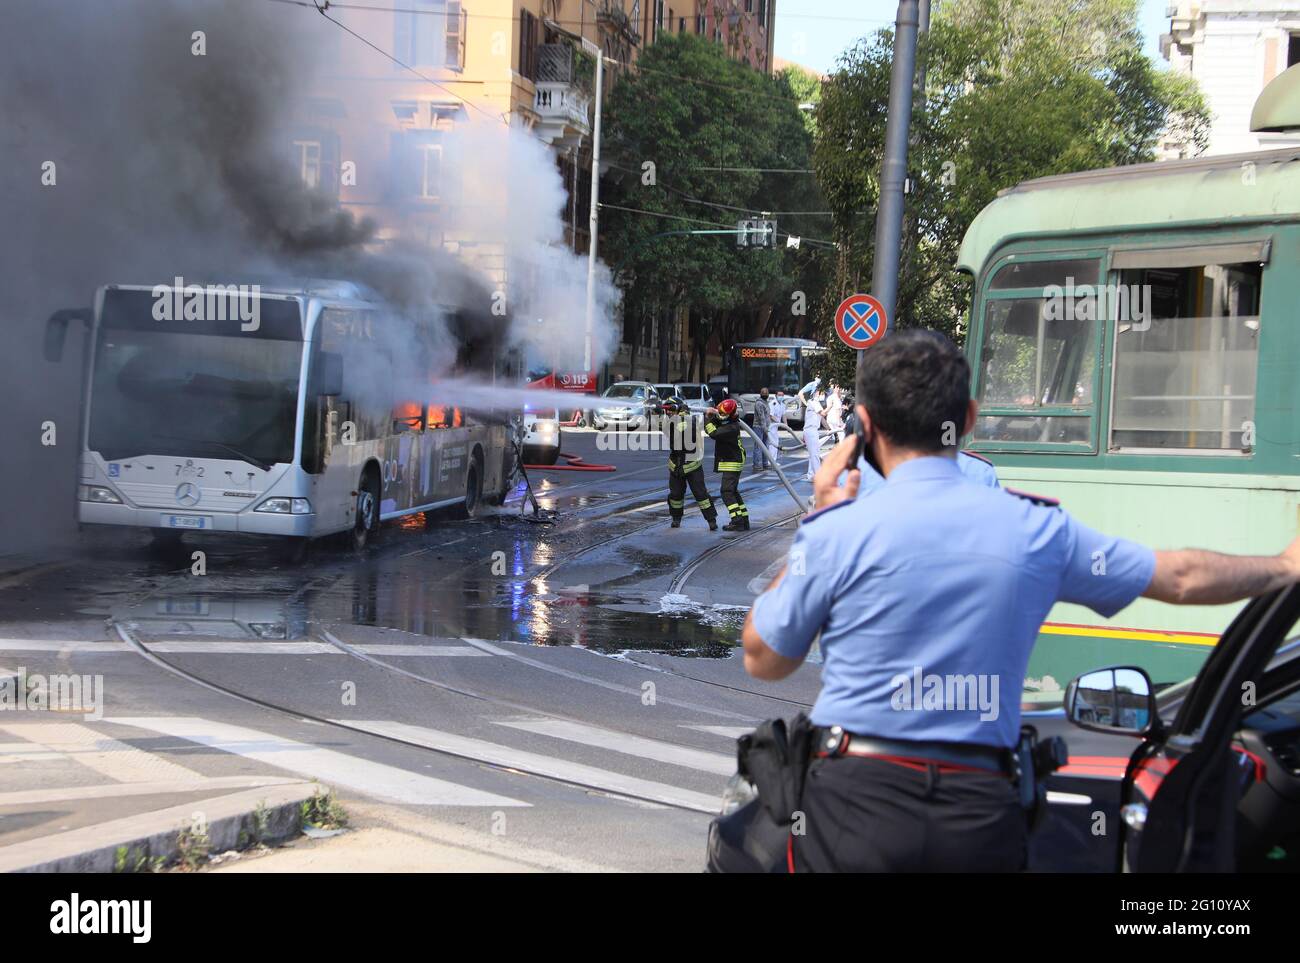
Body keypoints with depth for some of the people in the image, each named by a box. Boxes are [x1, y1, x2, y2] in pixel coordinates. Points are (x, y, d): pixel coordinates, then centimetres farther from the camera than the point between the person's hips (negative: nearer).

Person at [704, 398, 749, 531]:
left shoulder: (732, 427, -25)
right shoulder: (722, 421, 4)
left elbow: (713, 433, -33)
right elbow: (709, 430, 12)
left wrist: (708, 418, -21)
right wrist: (709, 416, -5)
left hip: (733, 462, -10)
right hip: (727, 461, 10)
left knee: (727, 491, -13)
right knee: (733, 491, 14)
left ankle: (737, 522, -17)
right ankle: (744, 520, 18)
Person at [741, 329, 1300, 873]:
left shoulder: (839, 532, -6)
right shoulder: (1035, 530, 5)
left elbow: (763, 661, 7)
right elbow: (1182, 578, 18)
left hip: (859, 796, -3)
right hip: (981, 815, 3)